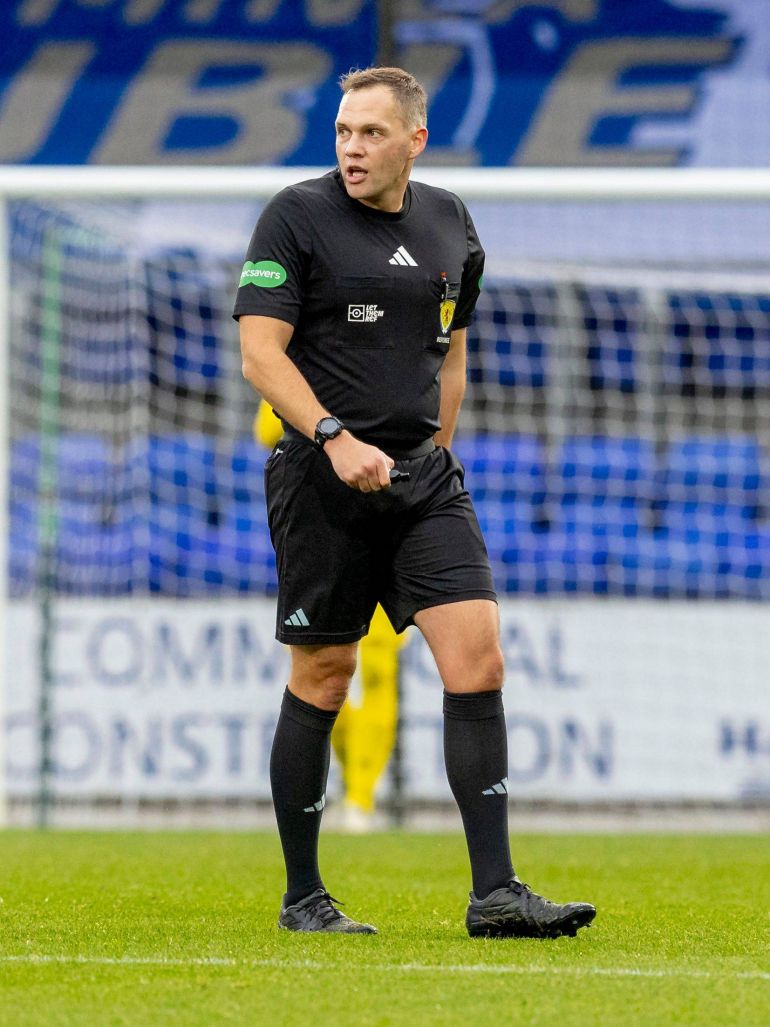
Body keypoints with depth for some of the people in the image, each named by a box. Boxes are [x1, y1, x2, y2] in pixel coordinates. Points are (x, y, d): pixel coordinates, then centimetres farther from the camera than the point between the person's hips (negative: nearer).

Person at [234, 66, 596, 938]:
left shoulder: (448, 224, 11)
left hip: (422, 475, 4)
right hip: (322, 478, -4)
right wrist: (337, 438, -22)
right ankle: (302, 896, 15)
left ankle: (494, 893, -7)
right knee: (321, 678, 2)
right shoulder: (297, 216, -5)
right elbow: (260, 351, -11)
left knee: (477, 658, -8)